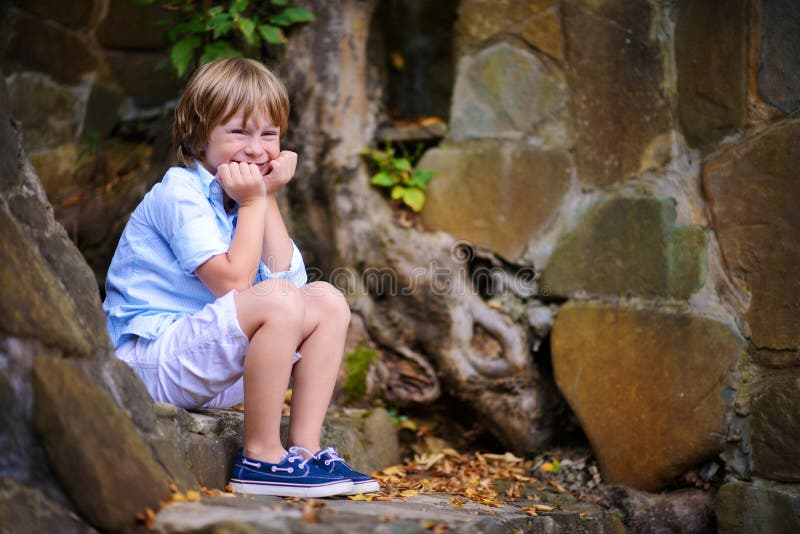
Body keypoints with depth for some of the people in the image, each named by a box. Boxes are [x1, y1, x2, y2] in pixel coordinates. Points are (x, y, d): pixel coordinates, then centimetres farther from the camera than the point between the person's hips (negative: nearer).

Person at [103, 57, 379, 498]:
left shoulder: (239, 198, 13)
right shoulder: (180, 193, -13)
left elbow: (287, 276, -1)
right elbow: (233, 283, -22)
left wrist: (269, 199, -3)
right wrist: (253, 204, -13)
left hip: (208, 371, 9)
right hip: (150, 359, -9)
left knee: (327, 300, 1)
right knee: (278, 301, -29)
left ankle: (305, 446, -5)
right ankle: (260, 458, -21)